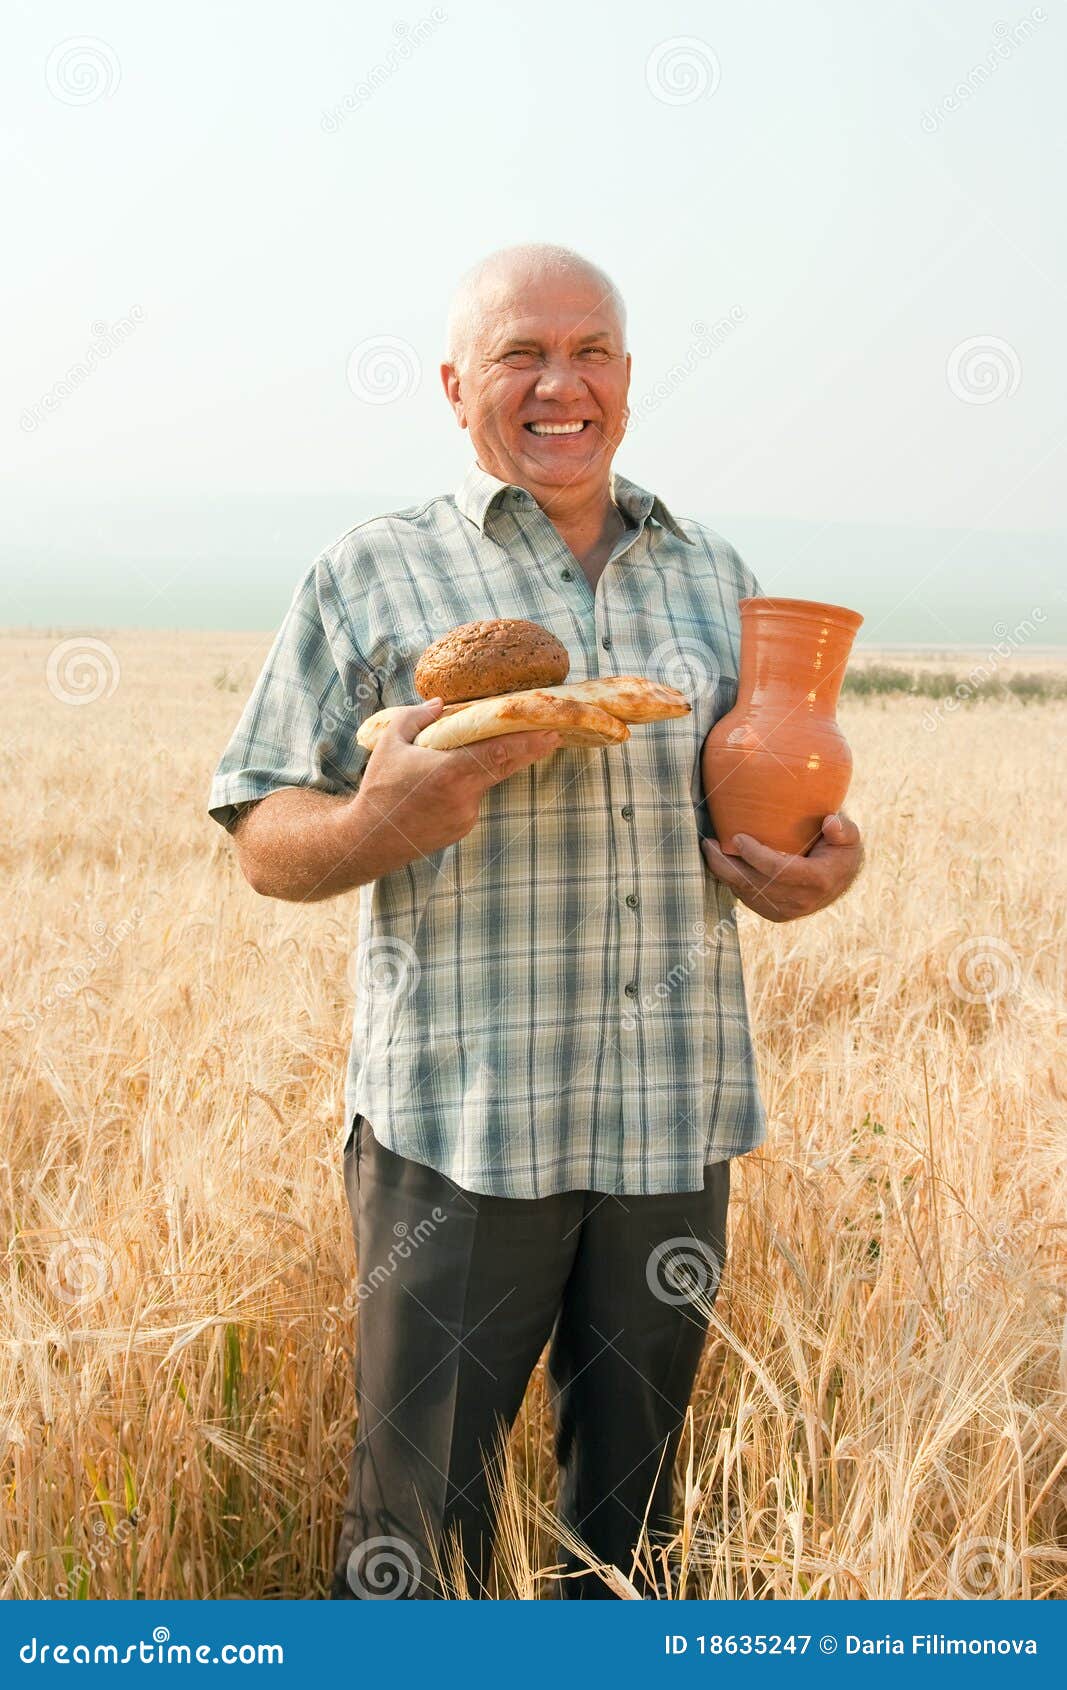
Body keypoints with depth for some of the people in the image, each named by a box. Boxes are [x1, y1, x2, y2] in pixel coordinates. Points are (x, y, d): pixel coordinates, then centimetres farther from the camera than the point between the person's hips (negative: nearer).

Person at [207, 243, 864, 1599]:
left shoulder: (717, 578, 15)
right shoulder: (373, 579, 3)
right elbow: (262, 840, 1)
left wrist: (822, 864, 0)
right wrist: (383, 823, -20)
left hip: (676, 1127, 4)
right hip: (455, 1128, -3)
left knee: (635, 1517, 17)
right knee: (418, 1520, 3)